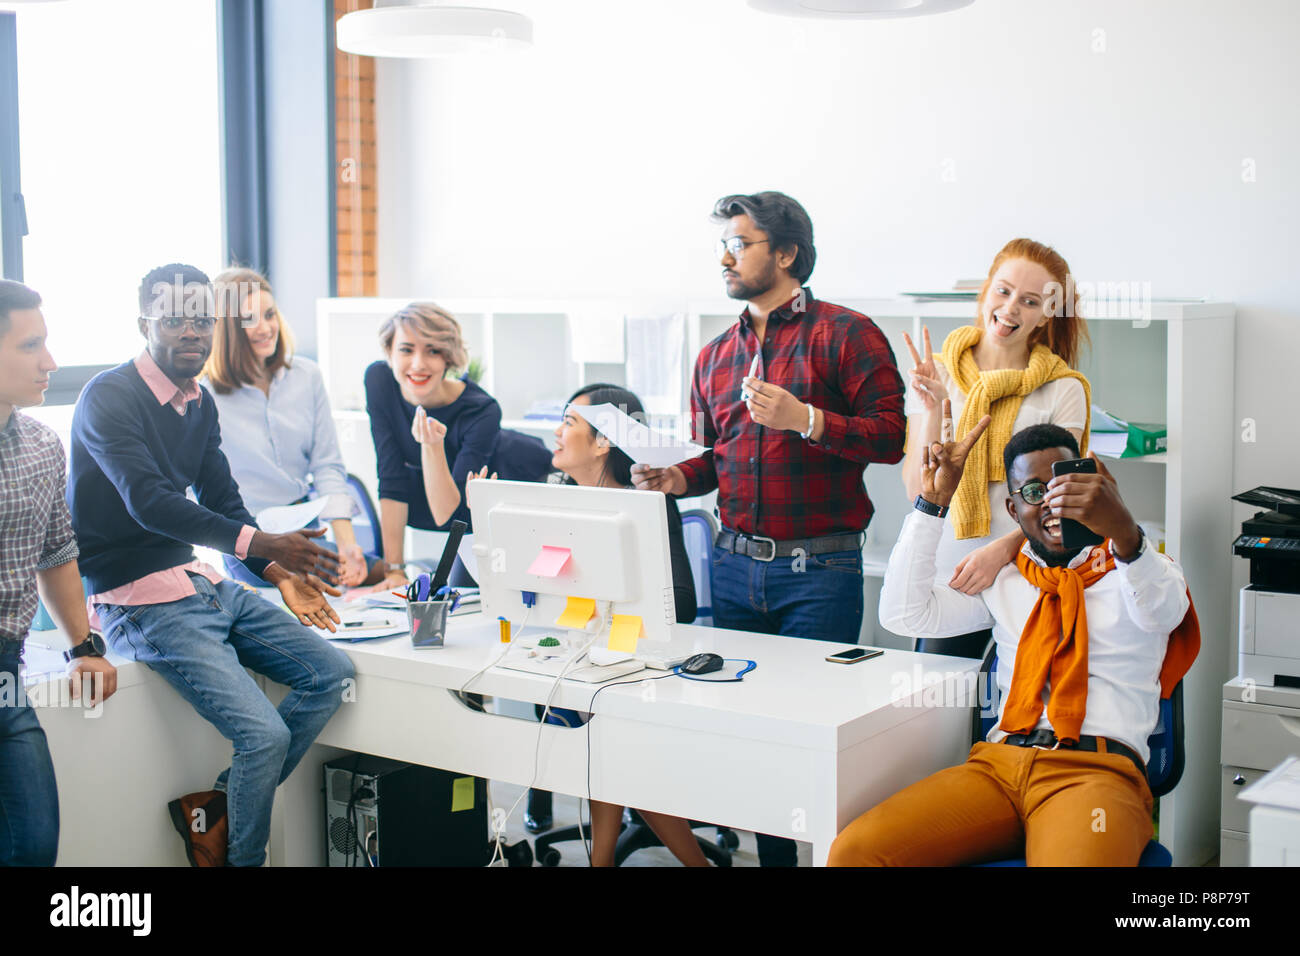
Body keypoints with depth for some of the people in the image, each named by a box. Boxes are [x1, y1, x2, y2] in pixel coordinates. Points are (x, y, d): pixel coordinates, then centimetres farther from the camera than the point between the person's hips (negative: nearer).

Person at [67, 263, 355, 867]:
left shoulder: (199, 403, 12)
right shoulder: (108, 398, -13)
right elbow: (147, 502, -26)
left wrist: (281, 574, 2)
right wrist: (257, 543, -35)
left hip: (201, 581, 9)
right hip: (140, 600, -8)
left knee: (331, 672, -2)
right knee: (264, 734, -20)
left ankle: (217, 809, 3)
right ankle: (238, 855, 4)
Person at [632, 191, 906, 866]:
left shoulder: (846, 334, -3)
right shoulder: (715, 355, 15)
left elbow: (890, 436, -11)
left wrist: (804, 419, -21)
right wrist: (678, 478, 1)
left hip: (819, 569, -6)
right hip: (734, 563, 6)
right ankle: (768, 852, 21)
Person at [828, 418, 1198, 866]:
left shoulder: (1134, 569, 15)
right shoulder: (1003, 581, 24)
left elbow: (1161, 612, -11)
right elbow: (903, 614, 14)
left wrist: (1122, 530, -34)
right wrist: (933, 501, 8)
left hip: (1096, 770, -3)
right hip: (998, 763, 3)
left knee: (1076, 857, -39)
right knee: (854, 850, -20)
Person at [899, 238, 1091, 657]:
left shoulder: (1064, 390, 0)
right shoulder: (934, 375, 5)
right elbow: (917, 491, -1)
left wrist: (1001, 549, -22)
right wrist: (932, 409, -13)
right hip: (948, 576, 1)